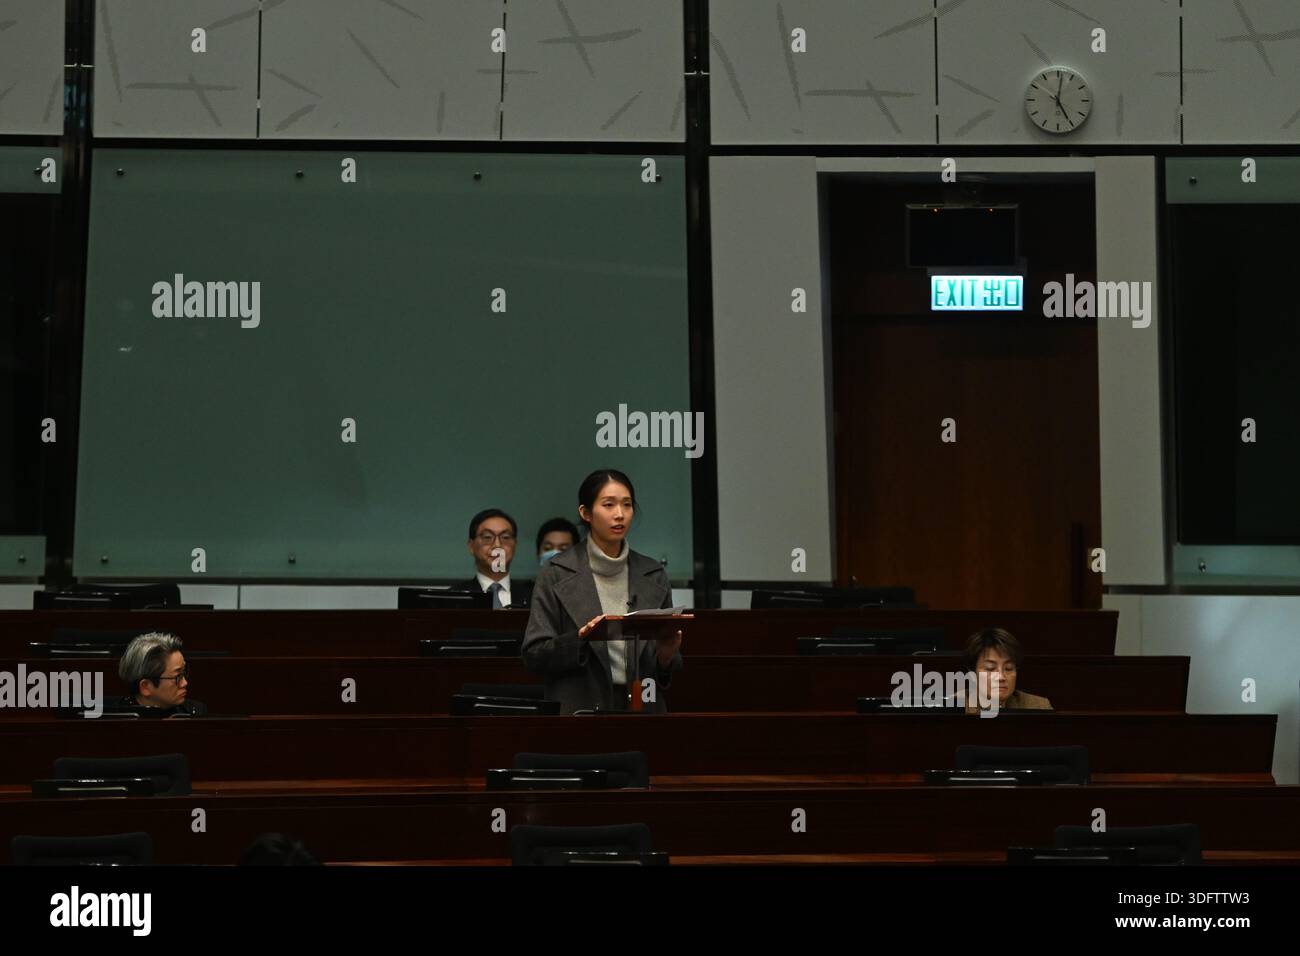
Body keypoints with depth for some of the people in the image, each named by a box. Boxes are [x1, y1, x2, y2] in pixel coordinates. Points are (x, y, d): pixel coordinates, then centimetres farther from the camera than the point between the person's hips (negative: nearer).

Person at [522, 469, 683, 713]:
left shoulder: (653, 576, 10)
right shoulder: (556, 574, 0)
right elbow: (533, 656, -3)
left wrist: (666, 657, -9)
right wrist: (580, 638, -18)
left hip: (641, 710, 3)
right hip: (579, 710, -3)